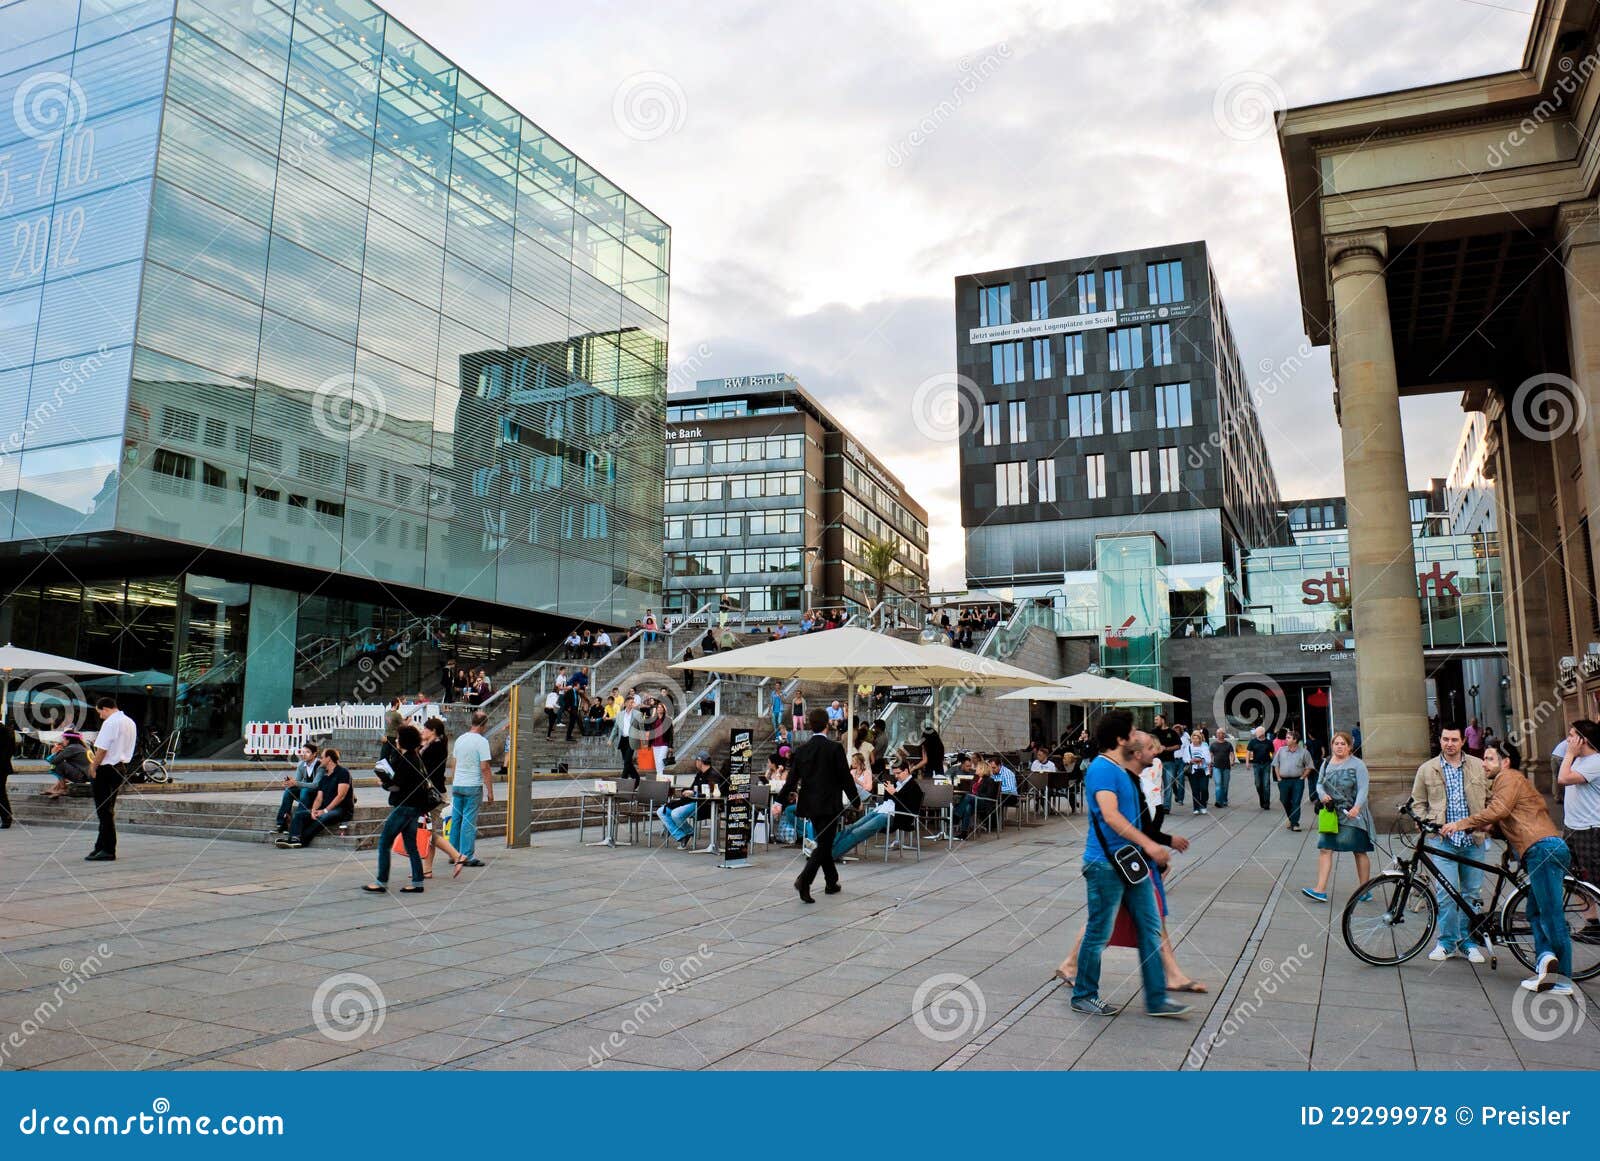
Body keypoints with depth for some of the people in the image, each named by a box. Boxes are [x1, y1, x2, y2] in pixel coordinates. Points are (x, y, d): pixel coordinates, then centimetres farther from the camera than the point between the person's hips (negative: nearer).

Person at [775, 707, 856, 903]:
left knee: (824, 843, 19)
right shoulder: (835, 748, -10)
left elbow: (792, 779, 4)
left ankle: (831, 882, 28)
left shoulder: (801, 750, 2)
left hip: (810, 805, 5)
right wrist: (855, 801, 3)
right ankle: (804, 880, -20)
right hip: (829, 804, -5)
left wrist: (780, 801, 14)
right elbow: (846, 778, -8)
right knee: (824, 845, -3)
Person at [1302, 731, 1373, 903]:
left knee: (1360, 852, 6)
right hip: (1331, 814, 5)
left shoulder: (1357, 765, -6)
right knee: (1324, 849, -4)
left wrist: (1356, 807, -29)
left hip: (1353, 815, -5)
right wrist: (1322, 795, -9)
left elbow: (1363, 789, -14)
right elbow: (1319, 783, 14)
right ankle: (1321, 890, -6)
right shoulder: (1327, 764, 10)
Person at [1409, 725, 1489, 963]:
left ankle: (1467, 941, 19)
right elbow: (1418, 803, 12)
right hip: (1442, 839, -2)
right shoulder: (1427, 769, 6)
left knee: (1471, 892, 7)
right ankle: (1447, 942, 3)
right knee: (1446, 892, -9)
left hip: (1473, 839, 2)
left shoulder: (1479, 767, 8)